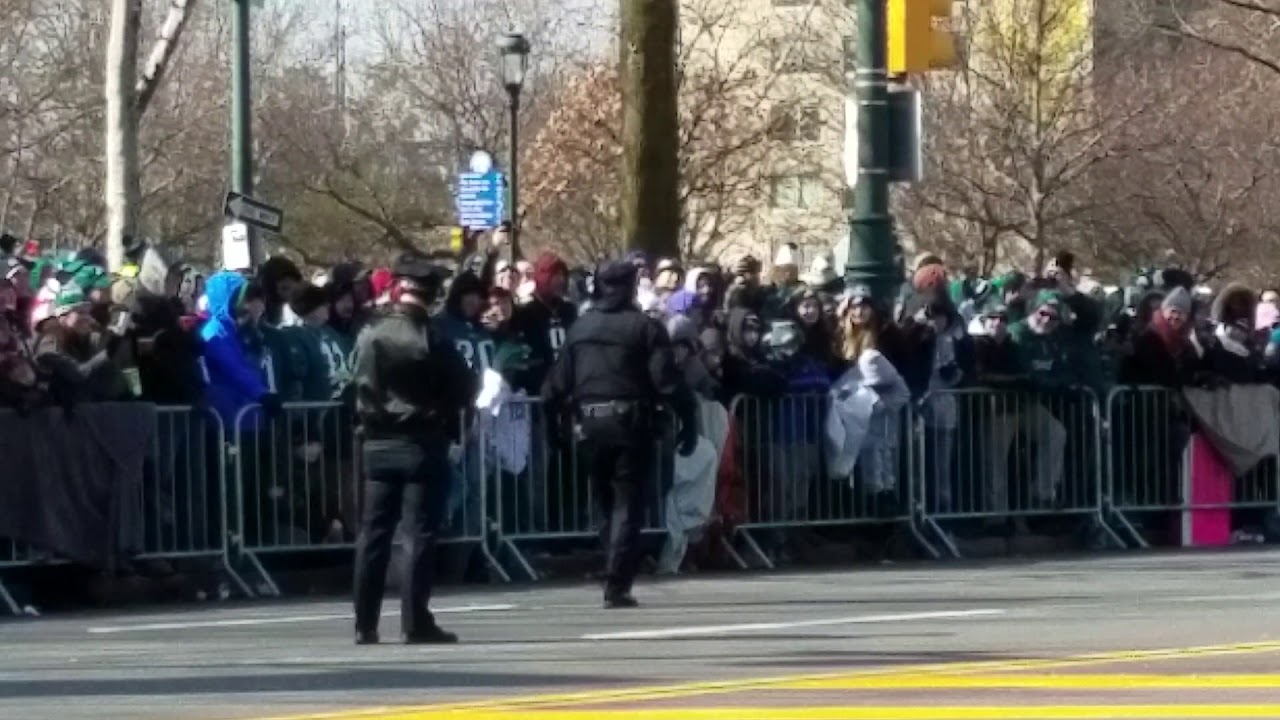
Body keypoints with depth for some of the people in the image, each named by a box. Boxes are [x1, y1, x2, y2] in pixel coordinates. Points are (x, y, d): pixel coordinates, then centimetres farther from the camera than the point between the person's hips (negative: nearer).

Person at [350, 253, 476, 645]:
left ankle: (366, 624, 10)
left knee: (374, 534, 9)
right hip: (423, 445, -4)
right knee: (419, 535, -1)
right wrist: (441, 415, 11)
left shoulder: (370, 336, -2)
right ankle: (415, 622, -4)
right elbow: (463, 389, -5)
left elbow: (361, 391, 3)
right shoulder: (432, 340, -13)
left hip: (379, 445, 4)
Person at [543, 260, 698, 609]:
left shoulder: (579, 328, 10)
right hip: (630, 421, -4)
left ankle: (616, 577, 20)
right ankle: (617, 585, -9)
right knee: (627, 505, -1)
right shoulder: (645, 327, -5)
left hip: (591, 422, 4)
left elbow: (558, 383, 7)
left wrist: (553, 421, 12)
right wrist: (688, 420, -7)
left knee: (608, 503, 17)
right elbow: (666, 380, -11)